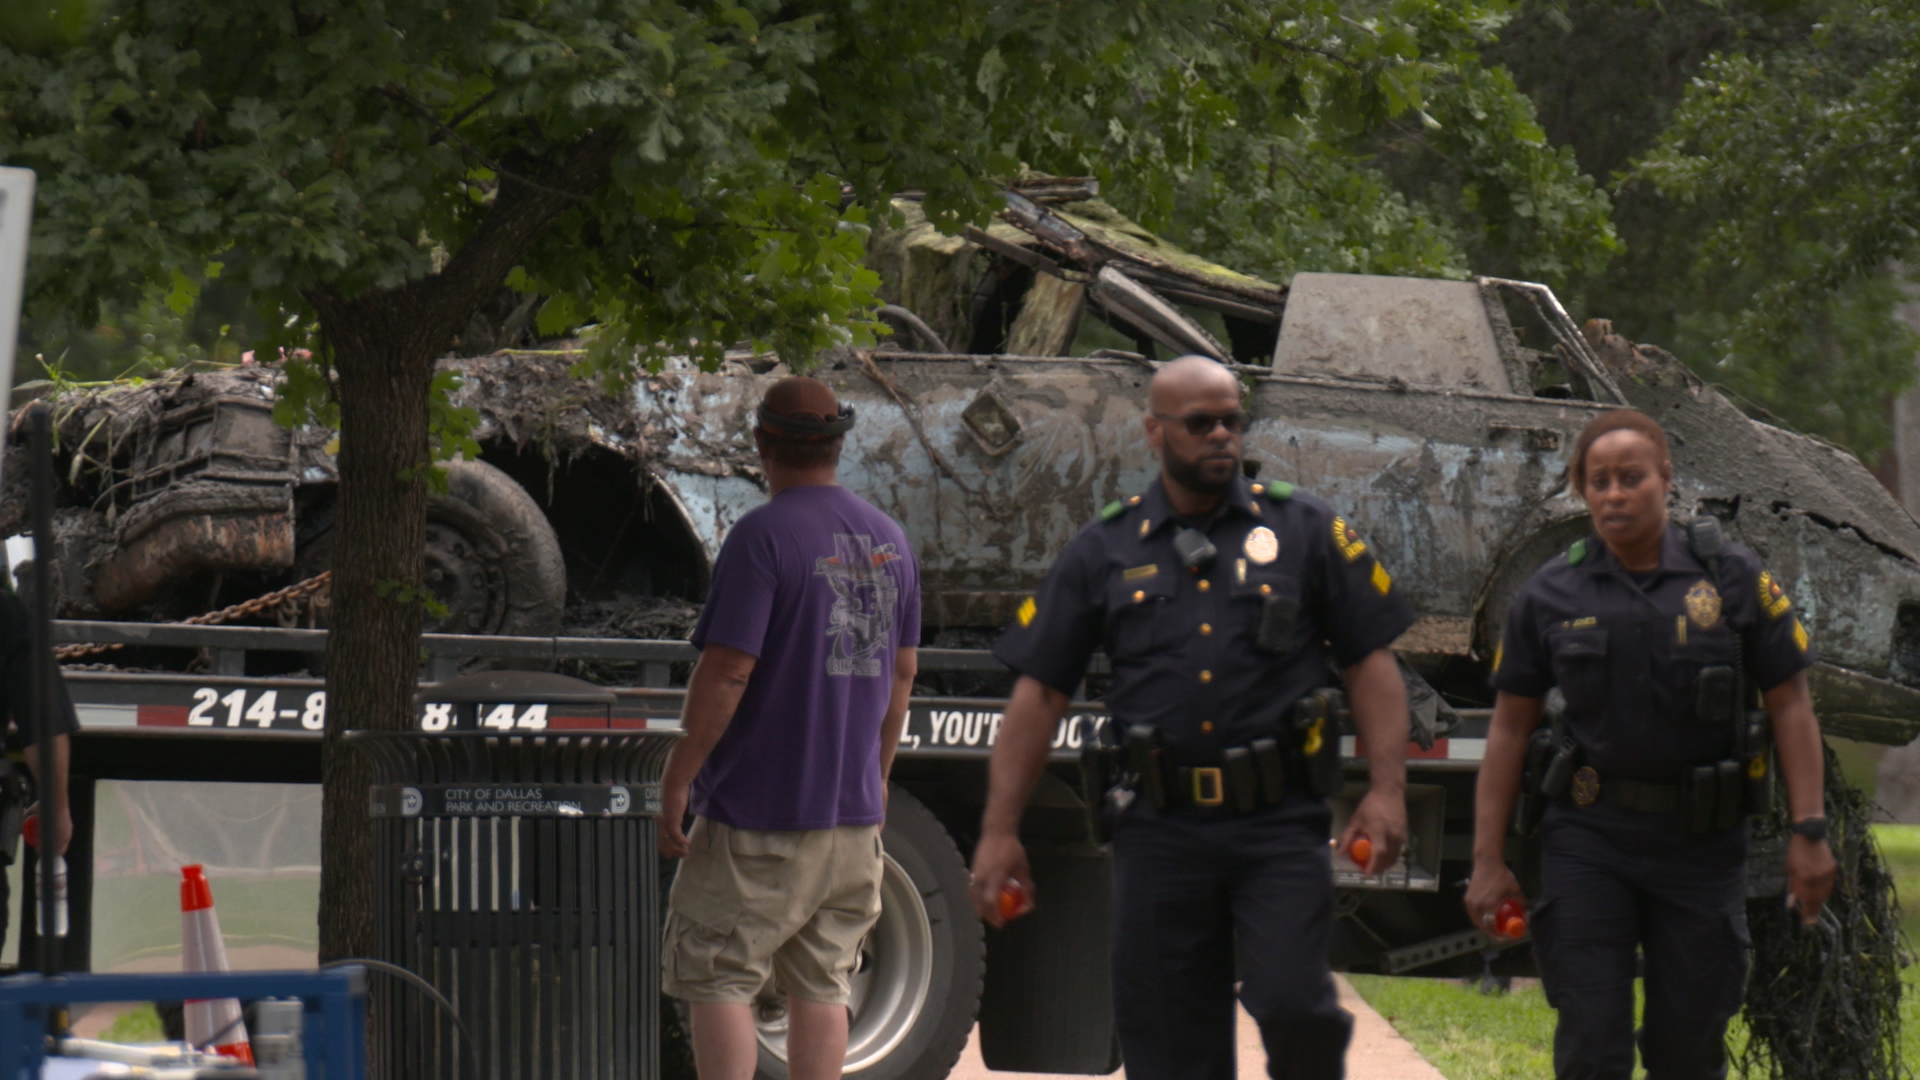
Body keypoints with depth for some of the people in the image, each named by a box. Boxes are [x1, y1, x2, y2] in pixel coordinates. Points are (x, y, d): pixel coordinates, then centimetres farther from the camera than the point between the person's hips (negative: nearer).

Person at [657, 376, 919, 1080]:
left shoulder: (763, 537, -14)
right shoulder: (888, 540, 8)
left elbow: (726, 673, -18)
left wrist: (677, 780, -11)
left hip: (759, 807, -7)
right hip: (854, 811, 7)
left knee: (718, 983, 0)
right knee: (821, 987, 11)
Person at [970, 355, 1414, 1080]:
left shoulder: (1305, 531, 9)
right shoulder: (1105, 553, 11)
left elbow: (1371, 663, 8)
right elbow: (1039, 694, 10)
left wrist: (1386, 788, -5)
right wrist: (999, 831, 3)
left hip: (1278, 827, -2)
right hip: (1161, 830, 2)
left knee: (1294, 1009, -16)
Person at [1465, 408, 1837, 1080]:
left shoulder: (1731, 579, 0)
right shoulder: (1551, 595, 2)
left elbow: (1790, 705, 2)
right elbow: (1510, 728, 6)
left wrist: (1808, 832, -5)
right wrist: (1488, 860, 2)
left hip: (1701, 843, 0)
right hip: (1588, 840, 0)